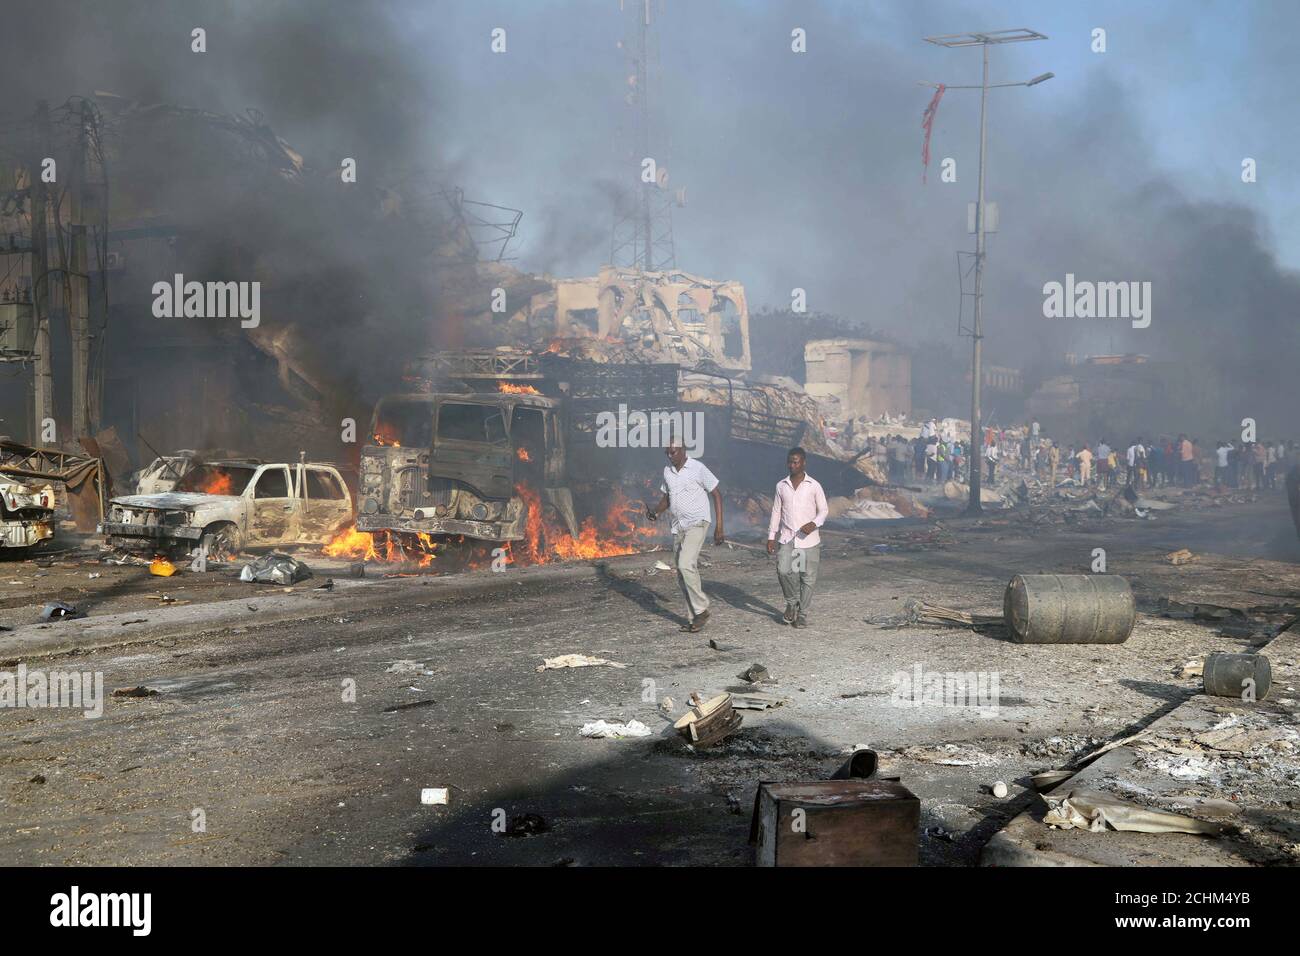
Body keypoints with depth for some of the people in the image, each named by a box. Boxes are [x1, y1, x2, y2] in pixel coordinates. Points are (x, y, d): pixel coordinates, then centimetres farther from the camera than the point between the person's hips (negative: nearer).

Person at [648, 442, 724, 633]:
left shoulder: (698, 468, -11)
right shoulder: (667, 470, 8)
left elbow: (717, 494, -7)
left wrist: (719, 526, -12)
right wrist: (656, 512, -1)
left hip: (697, 524, -7)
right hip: (678, 527, 7)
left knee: (685, 564, -23)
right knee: (682, 574, 6)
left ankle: (701, 609, -11)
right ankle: (693, 618, 13)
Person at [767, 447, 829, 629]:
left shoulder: (814, 486, -1)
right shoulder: (781, 486, 8)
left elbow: (824, 510, 3)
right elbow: (776, 512, 12)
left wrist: (814, 523, -17)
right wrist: (771, 536, 8)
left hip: (808, 539, -2)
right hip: (786, 538, 2)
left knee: (808, 577, 1)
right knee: (783, 570, -15)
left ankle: (802, 614, 15)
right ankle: (792, 603, 10)